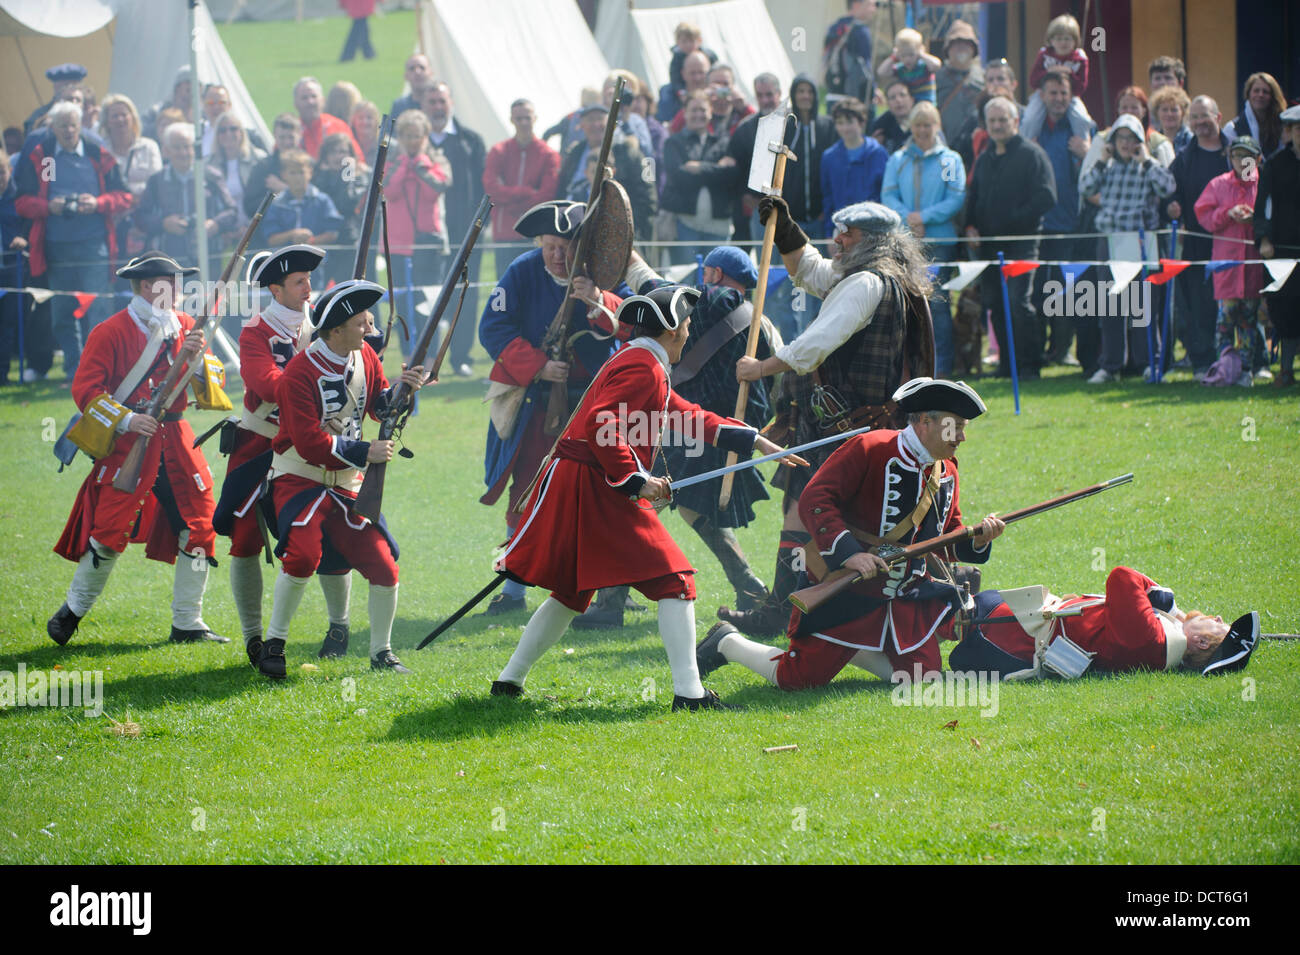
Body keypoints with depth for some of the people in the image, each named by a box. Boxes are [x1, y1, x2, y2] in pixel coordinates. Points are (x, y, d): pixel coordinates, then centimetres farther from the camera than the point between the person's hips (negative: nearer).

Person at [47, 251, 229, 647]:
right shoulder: (110, 332, -6)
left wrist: (195, 358, -13)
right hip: (127, 445, -5)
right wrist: (126, 420, -21)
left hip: (175, 439, 5)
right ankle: (73, 610, 12)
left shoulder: (184, 326, 11)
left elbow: (211, 385, 8)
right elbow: (85, 390, -10)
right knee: (110, 531, -9)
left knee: (199, 525, 1)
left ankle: (187, 624, 11)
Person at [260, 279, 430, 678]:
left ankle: (381, 653, 15)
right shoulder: (300, 373, -20)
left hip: (347, 483, 6)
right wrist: (364, 453, -26)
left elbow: (379, 406, 12)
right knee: (303, 554, -29)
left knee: (384, 566, -3)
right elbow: (309, 443, -24)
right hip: (300, 478, -6)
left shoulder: (365, 357, 1)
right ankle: (274, 643, -12)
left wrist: (401, 390, -10)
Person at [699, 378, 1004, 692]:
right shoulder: (870, 449, -15)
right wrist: (848, 552, -32)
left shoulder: (946, 473, 8)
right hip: (846, 592, -7)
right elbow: (814, 500, -21)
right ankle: (726, 643, 18)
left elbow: (948, 541, 14)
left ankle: (847, 649, 23)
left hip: (905, 598, 7)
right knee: (795, 679, -10)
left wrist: (977, 539, -8)